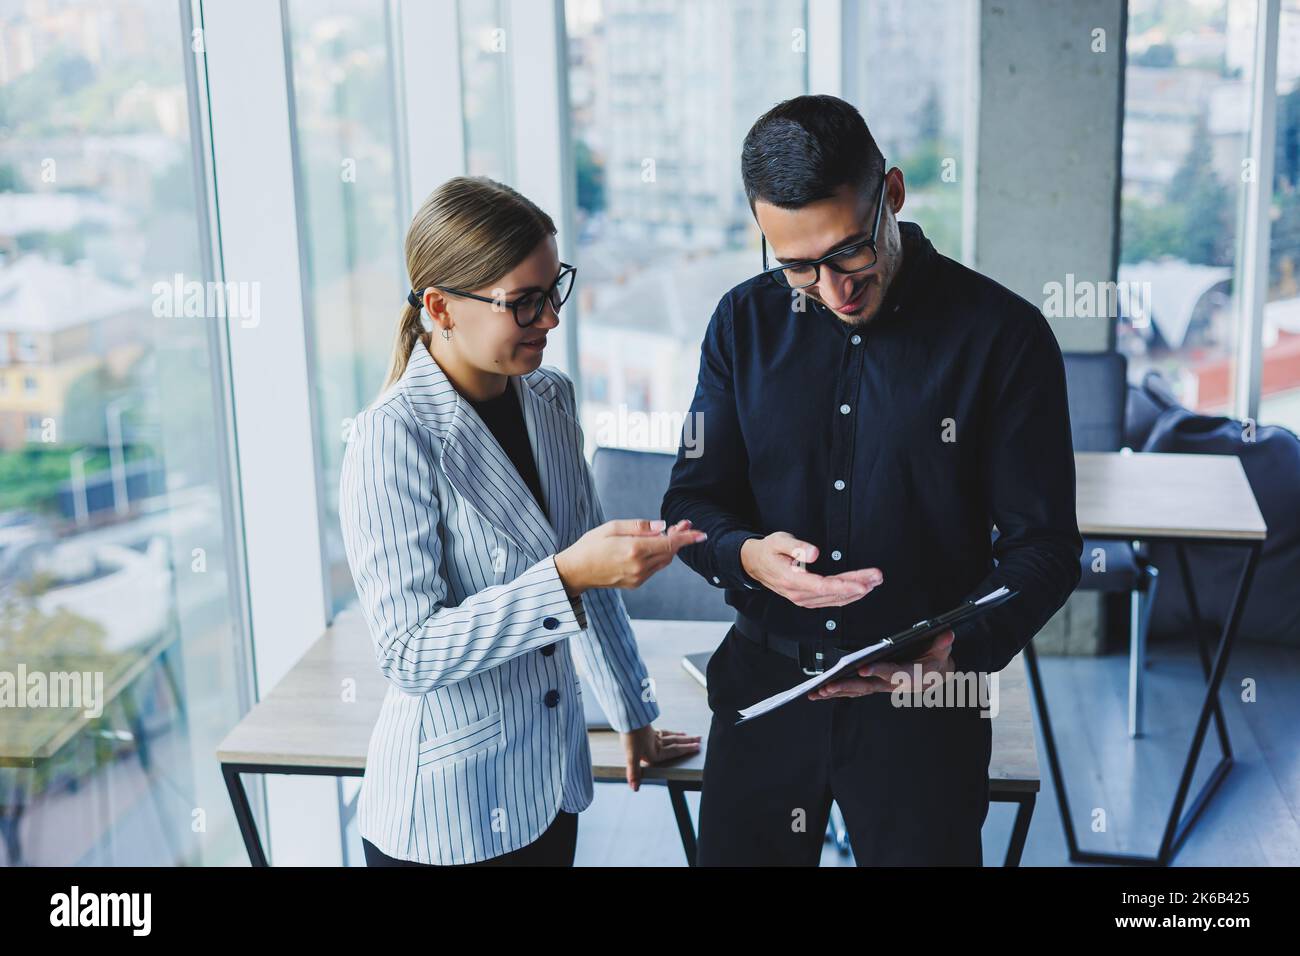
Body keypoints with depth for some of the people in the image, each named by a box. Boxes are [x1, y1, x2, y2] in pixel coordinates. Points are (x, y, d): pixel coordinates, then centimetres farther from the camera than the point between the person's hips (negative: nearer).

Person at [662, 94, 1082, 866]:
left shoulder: (1005, 334, -10)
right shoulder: (746, 323, -1)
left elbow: (1043, 543, -8)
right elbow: (693, 499, 3)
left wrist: (963, 648, -26)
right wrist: (747, 554, -20)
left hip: (923, 705, -2)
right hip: (764, 686, 3)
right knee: (734, 848, 17)